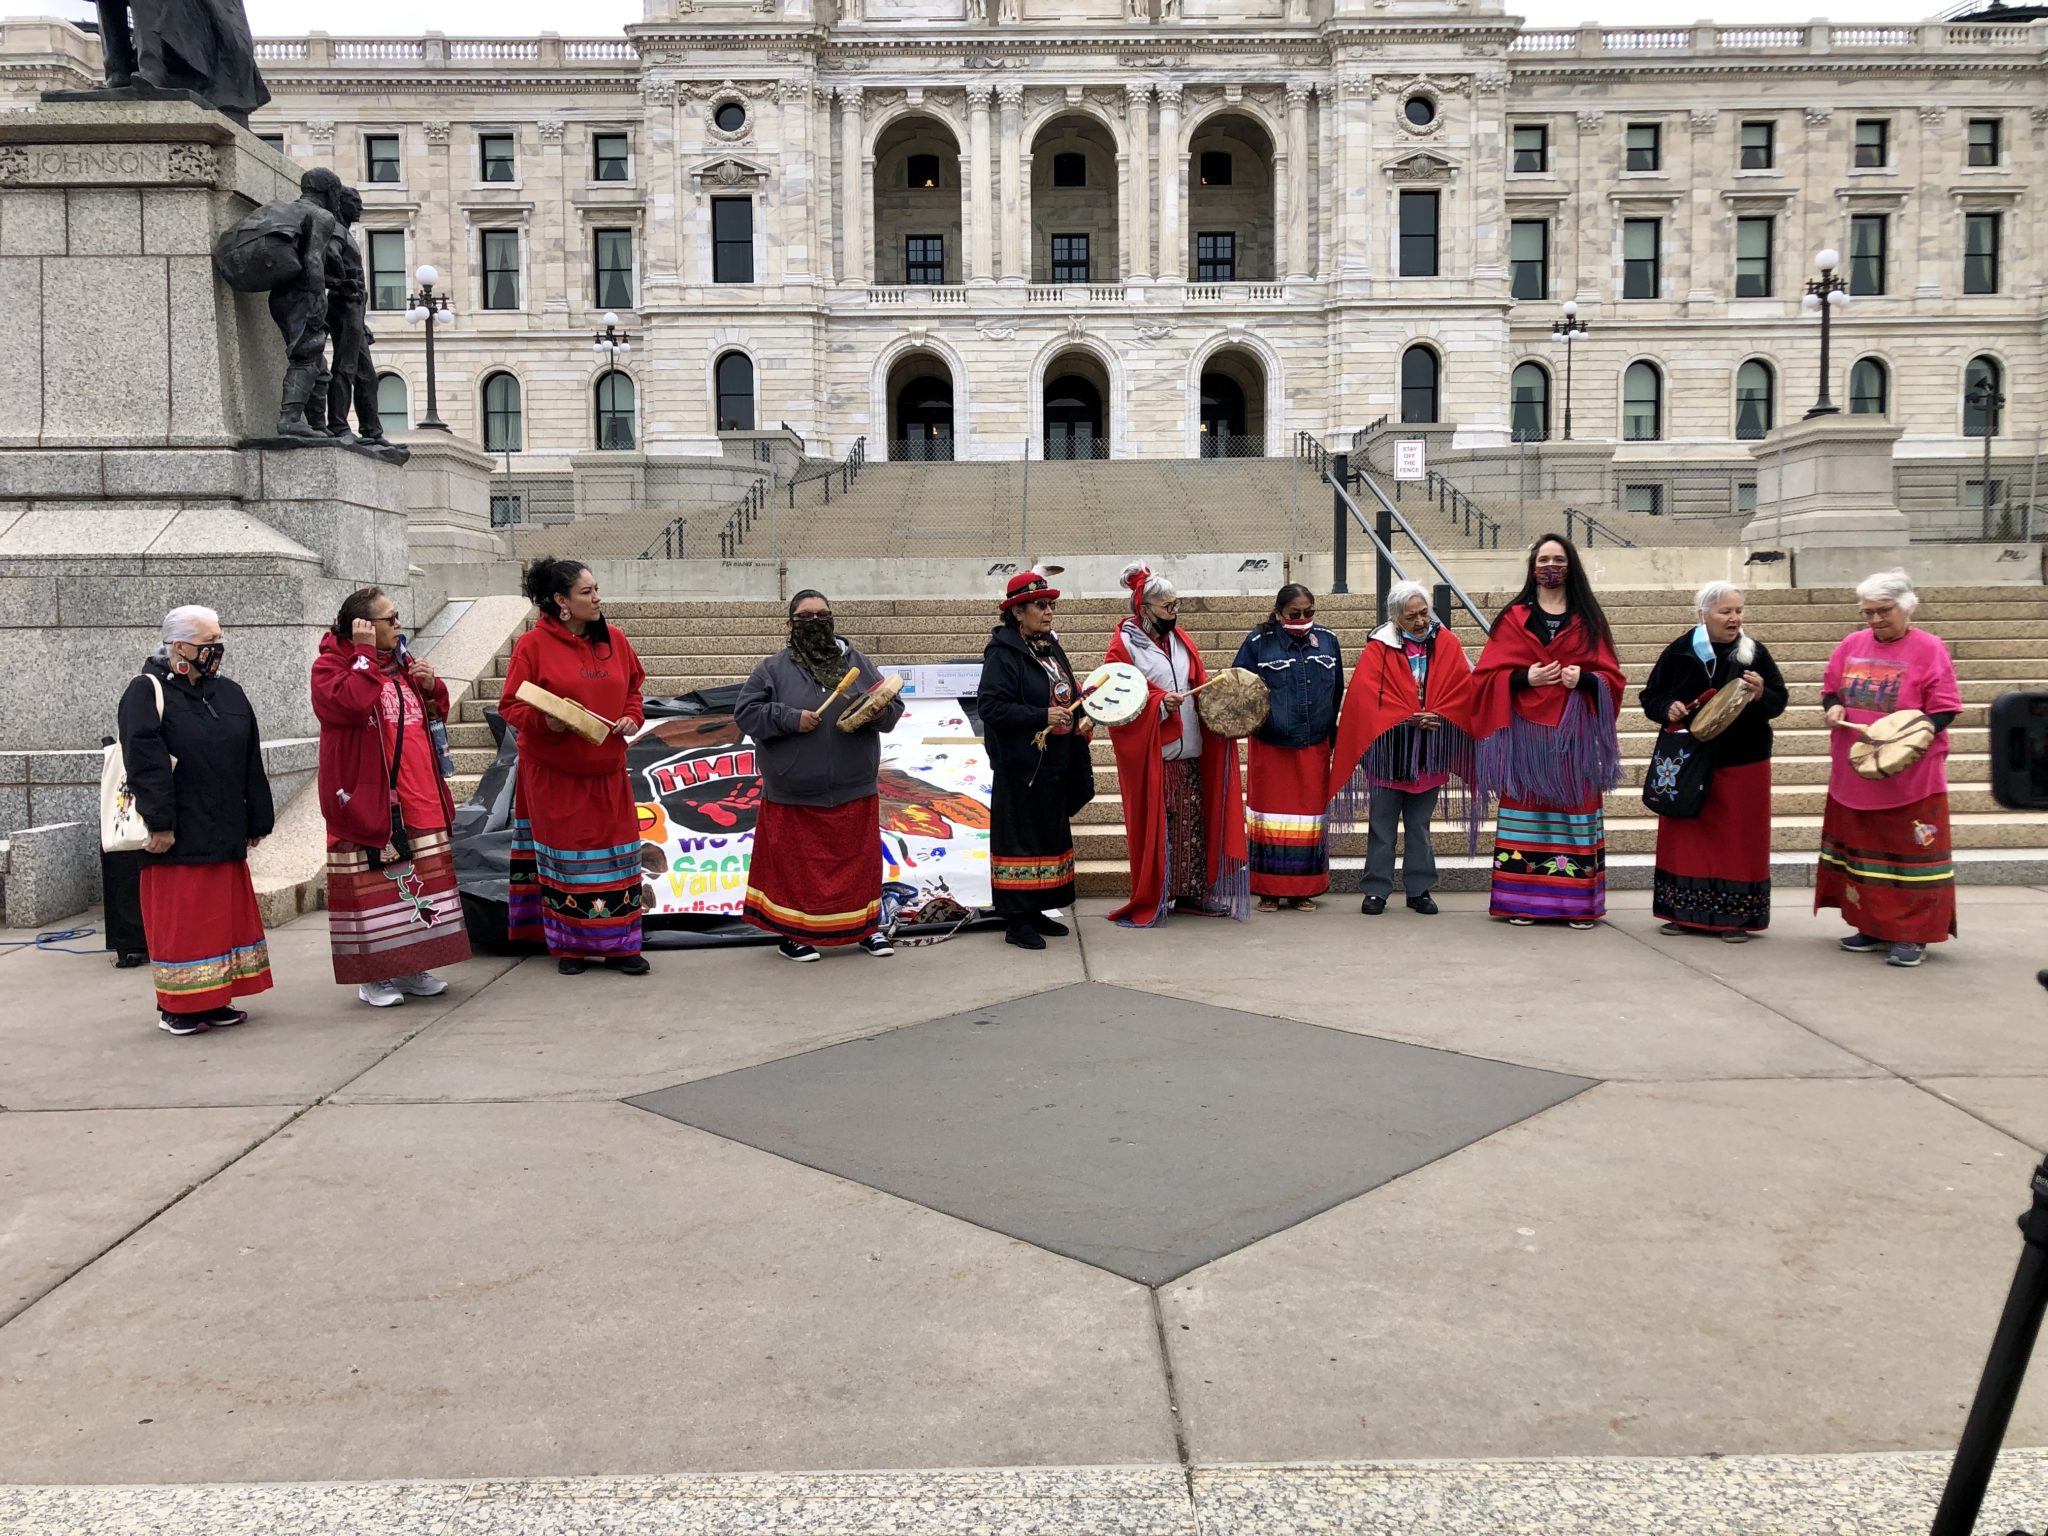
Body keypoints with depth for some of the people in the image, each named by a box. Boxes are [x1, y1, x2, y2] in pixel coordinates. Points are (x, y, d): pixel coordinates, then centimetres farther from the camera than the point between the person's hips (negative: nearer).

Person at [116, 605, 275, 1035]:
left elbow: (251, 763, 13)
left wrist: (256, 821, 11)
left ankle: (214, 1000, 20)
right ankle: (176, 1005, 10)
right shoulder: (148, 693, -6)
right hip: (177, 838, -6)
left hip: (224, 835, 6)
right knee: (180, 919, 0)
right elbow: (144, 762, -15)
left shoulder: (229, 693, 12)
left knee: (225, 915, 10)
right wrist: (160, 822, -21)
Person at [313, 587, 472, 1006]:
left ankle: (411, 967, 20)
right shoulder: (331, 664, -5)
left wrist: (431, 685, 2)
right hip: (368, 797, -7)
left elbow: (436, 712, 23)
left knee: (419, 878, 10)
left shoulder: (401, 662, 16)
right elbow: (351, 703, -26)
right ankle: (372, 975, 6)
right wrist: (365, 653, -19)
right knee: (372, 881, -3)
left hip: (417, 797, 7)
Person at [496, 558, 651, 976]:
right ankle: (569, 946, 17)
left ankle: (617, 945, 14)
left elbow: (632, 687, 18)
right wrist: (545, 721, -23)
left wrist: (632, 717, -1)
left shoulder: (615, 639, 5)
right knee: (564, 856, 4)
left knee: (615, 852, 5)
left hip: (607, 770, 4)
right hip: (554, 772, -4)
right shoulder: (533, 644, -9)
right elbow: (511, 706, -6)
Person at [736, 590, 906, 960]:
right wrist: (791, 719, -16)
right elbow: (746, 711, -3)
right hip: (794, 796, -2)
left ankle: (868, 927, 25)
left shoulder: (858, 663, 10)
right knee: (795, 864, 4)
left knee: (860, 859, 10)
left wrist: (878, 711, -12)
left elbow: (893, 704, 12)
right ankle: (792, 934, 18)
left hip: (854, 792, 3)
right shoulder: (774, 669, 1)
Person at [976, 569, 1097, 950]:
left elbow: (1069, 694, 22)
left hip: (1055, 764, 9)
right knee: (1020, 838, -1)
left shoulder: (1051, 648, 12)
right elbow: (990, 705, -21)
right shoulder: (1002, 654, -13)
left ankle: (1036, 911, 25)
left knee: (1052, 835, 14)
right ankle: (1016, 920, 7)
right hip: (1020, 767, -9)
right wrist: (1042, 717, -25)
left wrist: (1082, 719, 2)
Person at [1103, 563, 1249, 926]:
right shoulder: (1125, 645, -6)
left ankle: (1191, 893, 19)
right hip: (1150, 753, -6)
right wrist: (1160, 703, -22)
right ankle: (1150, 900, 6)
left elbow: (1199, 682, 18)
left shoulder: (1178, 638, 14)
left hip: (1189, 749, 6)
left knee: (1193, 822, 8)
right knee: (1155, 826, -3)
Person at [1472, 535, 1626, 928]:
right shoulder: (1514, 618, 9)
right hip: (1526, 731, -1)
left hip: (1575, 732, 1)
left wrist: (1584, 679, -11)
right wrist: (1524, 678, -14)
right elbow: (1489, 673, 3)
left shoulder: (1587, 619, 13)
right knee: (1526, 806, -3)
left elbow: (1612, 677, 9)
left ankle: (1577, 902, 3)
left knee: (1575, 807, -1)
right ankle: (1522, 900, 1)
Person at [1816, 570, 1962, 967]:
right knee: (1861, 847, 12)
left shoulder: (1928, 649, -6)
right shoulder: (1852, 645, 7)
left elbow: (1945, 709, -8)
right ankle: (1872, 928, 24)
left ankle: (1912, 935, 5)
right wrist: (1834, 707, -7)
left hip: (1910, 776, -5)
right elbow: (1829, 689, 16)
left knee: (1911, 852, -2)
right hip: (1854, 773, 5)